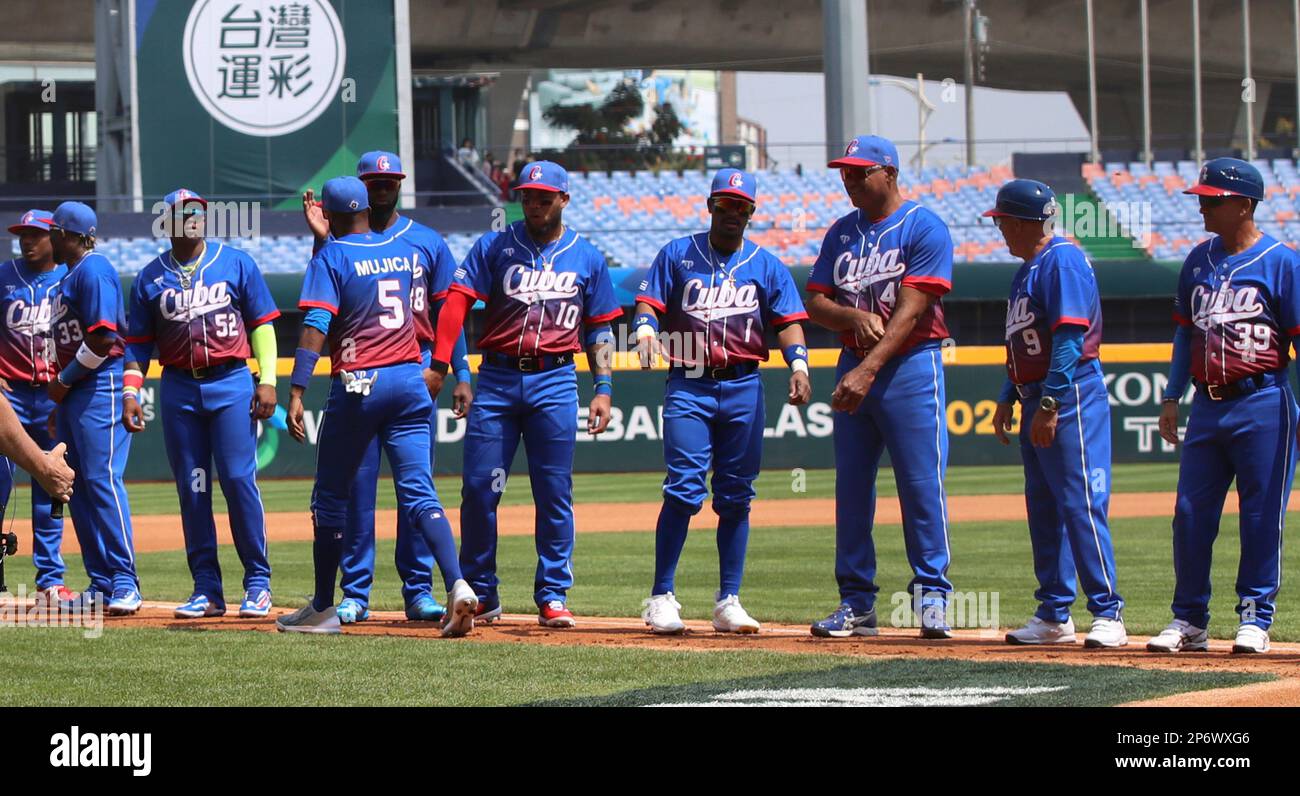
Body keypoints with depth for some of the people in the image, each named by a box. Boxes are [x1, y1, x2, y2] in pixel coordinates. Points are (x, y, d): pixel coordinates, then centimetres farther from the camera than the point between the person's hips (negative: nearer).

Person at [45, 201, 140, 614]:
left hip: (99, 388, -11)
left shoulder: (93, 271, -11)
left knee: (102, 480, -14)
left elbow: (102, 340, -19)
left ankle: (125, 581, -15)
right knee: (78, 486, 8)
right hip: (72, 394, 11)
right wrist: (61, 390, 13)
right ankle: (101, 583, 10)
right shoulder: (69, 276, 20)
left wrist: (64, 381, -11)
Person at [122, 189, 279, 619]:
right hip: (179, 390, 2)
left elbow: (262, 323, 5)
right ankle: (207, 588, 6)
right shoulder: (150, 277, 11)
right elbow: (138, 343, 12)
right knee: (192, 489, 2)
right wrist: (130, 391, 0)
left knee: (239, 479, -9)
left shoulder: (236, 263, 6)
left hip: (231, 383, -2)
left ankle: (258, 583, -2)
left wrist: (267, 379, -4)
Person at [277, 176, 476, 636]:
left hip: (358, 383, -5)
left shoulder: (330, 257, -4)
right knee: (419, 494, -2)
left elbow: (316, 328, -16)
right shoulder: (401, 251, 14)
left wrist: (296, 394, -22)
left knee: (330, 496, 9)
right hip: (410, 379, 5)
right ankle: (457, 585, -22)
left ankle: (324, 608, 14)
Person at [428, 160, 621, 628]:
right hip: (497, 379, 0)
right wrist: (439, 365, -16)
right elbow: (457, 301, -3)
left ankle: (553, 597, 5)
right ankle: (480, 595, 8)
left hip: (554, 383, 0)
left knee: (555, 493, -1)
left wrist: (603, 388, 4)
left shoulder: (587, 258, 11)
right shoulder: (494, 247, 7)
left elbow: (599, 327, 14)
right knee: (479, 487, -2)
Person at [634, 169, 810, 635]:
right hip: (688, 386, -2)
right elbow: (650, 303, 3)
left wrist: (798, 363, -13)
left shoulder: (766, 265, 13)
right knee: (683, 489, -12)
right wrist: (646, 330, -20)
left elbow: (788, 320, 6)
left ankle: (728, 602, 9)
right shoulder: (678, 255, 10)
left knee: (736, 496, 4)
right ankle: (661, 598, -8)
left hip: (743, 387, 2)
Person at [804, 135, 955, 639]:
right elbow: (815, 303, 9)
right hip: (853, 368, 6)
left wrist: (869, 370, -23)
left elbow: (911, 310, -15)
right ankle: (856, 602, 10)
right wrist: (855, 317, -13)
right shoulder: (841, 234, 13)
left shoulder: (924, 229, -7)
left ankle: (931, 596, -3)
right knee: (851, 485, 6)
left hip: (911, 366, -6)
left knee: (922, 484, -8)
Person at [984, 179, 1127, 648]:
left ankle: (1108, 613, -12)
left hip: (1070, 397, -11)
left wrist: (1049, 405, -24)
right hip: (1038, 400, 11)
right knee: (1043, 509, 11)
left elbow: (1069, 338, -21)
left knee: (1081, 504, -12)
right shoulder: (1029, 268, 19)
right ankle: (1054, 615, 16)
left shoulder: (1063, 261, -13)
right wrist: (1009, 398, 21)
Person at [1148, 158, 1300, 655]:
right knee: (1190, 513, 4)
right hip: (1207, 405, 6)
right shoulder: (1199, 260, 13)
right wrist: (1172, 398, 15)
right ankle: (1189, 621, 11)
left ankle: (1256, 618, 7)